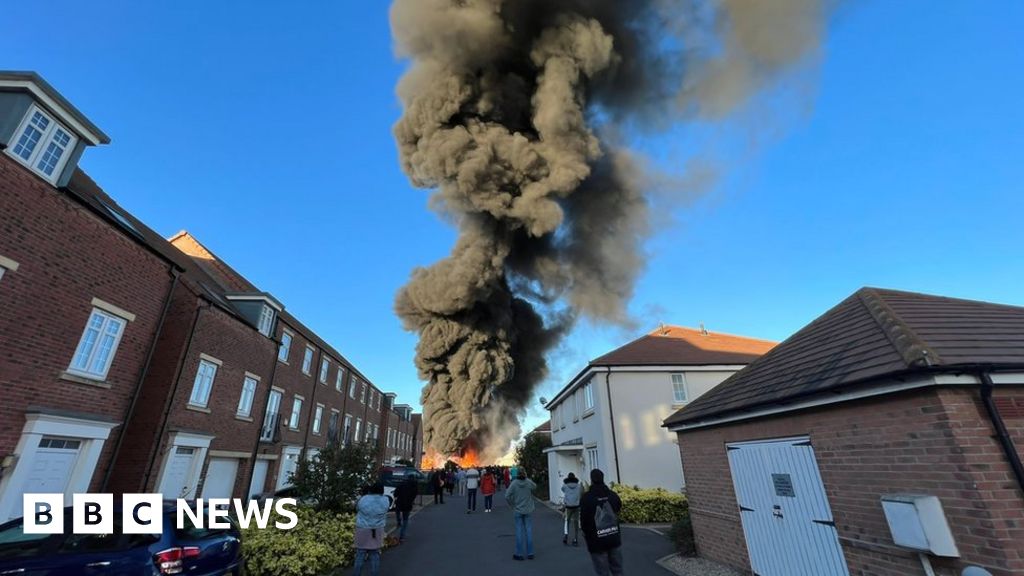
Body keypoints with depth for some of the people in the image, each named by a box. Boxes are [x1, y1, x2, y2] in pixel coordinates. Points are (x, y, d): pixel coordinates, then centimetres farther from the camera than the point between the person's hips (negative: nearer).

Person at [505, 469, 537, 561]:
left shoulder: (514, 483, -14)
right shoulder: (529, 482, -10)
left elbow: (507, 496, -17)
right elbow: (535, 487, 13)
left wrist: (512, 505, -3)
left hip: (518, 511, -1)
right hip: (528, 511, 1)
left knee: (519, 531, 7)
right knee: (529, 531, 9)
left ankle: (519, 554, 14)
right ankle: (530, 553, 16)